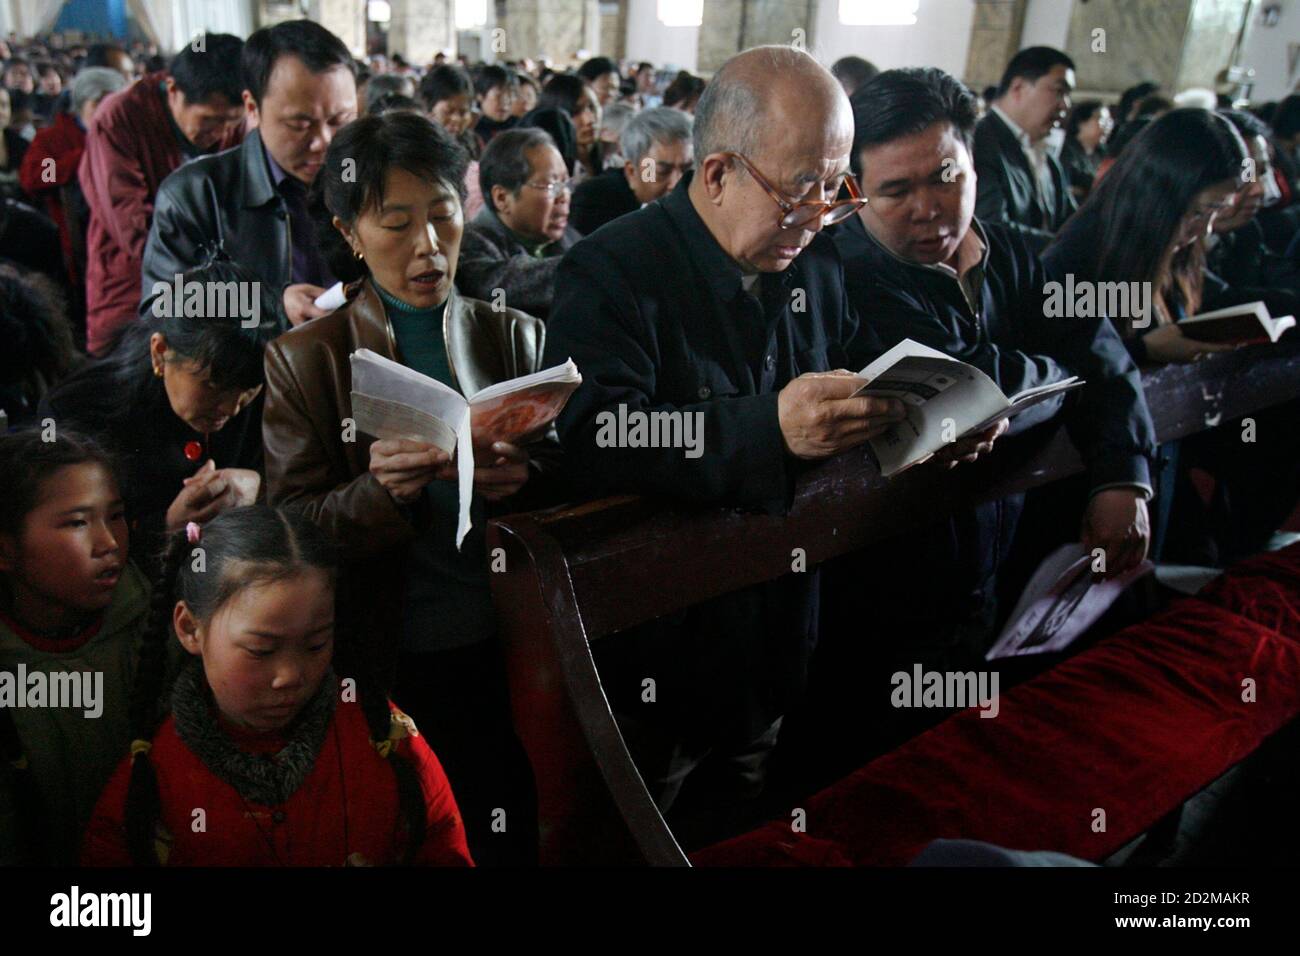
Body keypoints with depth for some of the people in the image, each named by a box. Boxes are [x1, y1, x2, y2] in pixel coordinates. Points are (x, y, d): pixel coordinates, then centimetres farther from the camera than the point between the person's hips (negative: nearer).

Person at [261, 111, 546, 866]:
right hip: (391, 658, -1)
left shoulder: (518, 337, 7)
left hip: (510, 643, 2)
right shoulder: (302, 360, 1)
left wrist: (526, 479, -14)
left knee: (513, 834, 0)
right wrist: (381, 491, -23)